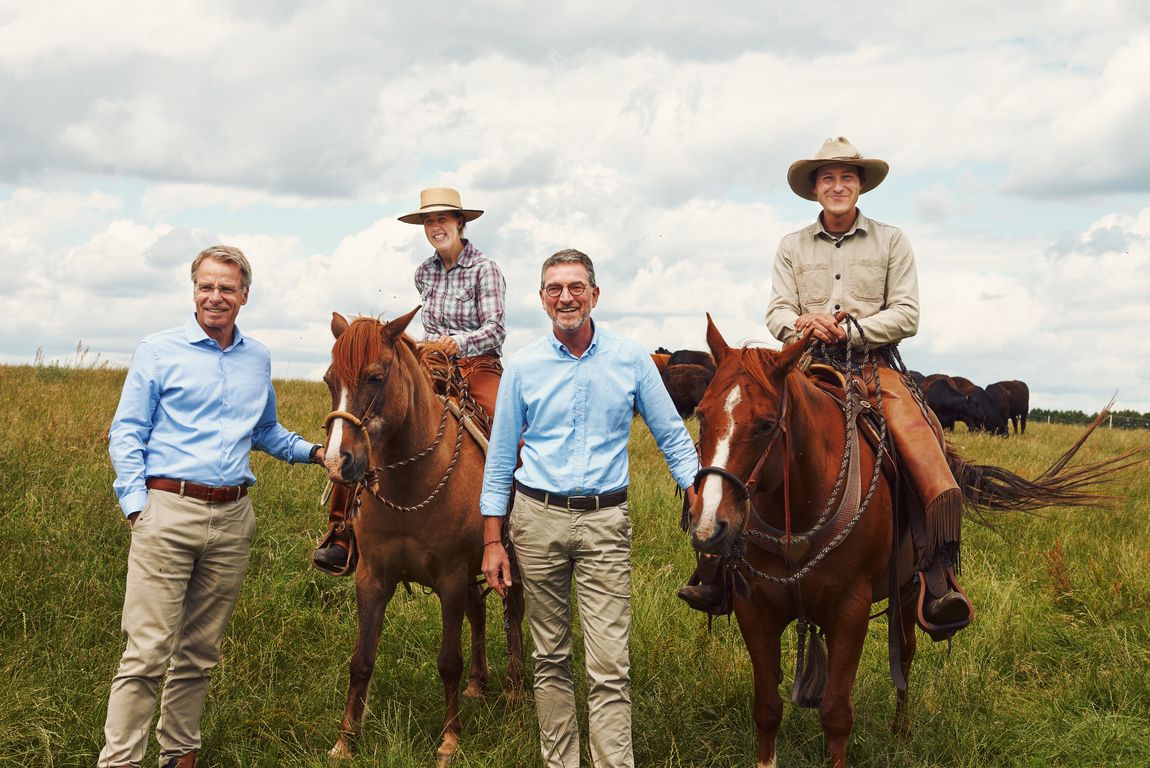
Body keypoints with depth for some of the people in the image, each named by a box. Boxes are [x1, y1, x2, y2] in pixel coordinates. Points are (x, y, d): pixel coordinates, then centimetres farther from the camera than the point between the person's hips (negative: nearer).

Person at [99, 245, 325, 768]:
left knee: (199, 652, 11)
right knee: (147, 650, -8)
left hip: (232, 518, 4)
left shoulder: (258, 359, 14)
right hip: (167, 512, -4)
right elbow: (126, 433, 0)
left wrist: (313, 451, 12)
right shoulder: (159, 351, 2)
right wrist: (136, 504, -11)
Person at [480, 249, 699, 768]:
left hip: (605, 521, -1)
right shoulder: (523, 366, 1)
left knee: (609, 666, -7)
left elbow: (672, 437, 6)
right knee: (550, 658, 10)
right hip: (538, 517, 1)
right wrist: (492, 541, 3)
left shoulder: (630, 359, 0)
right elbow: (501, 457, 6)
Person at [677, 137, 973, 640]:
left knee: (914, 428, -30)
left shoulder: (890, 241, 9)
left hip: (872, 364, -2)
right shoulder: (792, 246, 15)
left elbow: (906, 315, 1)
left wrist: (848, 329, -14)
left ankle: (939, 577, -36)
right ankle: (716, 565, -17)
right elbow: (777, 313, 7)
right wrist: (802, 324, -17)